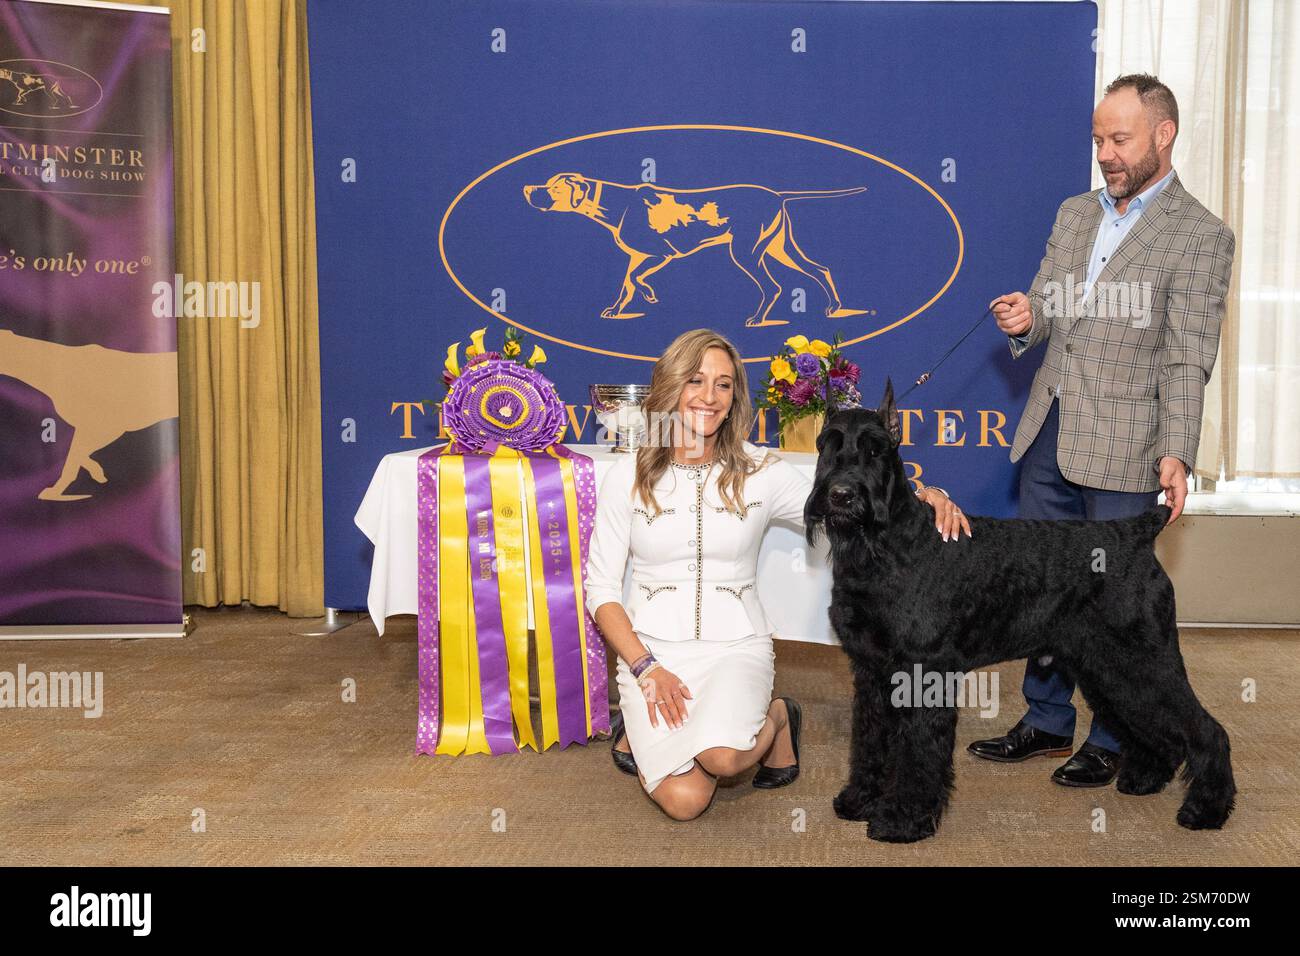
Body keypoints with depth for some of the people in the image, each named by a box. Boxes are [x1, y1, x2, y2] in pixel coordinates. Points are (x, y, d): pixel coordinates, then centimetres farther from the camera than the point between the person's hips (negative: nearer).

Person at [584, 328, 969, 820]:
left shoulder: (761, 472, -1)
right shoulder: (629, 477, -2)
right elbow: (602, 590, 0)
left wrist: (924, 498, -20)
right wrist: (646, 668, -11)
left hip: (736, 645, 0)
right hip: (651, 647, 0)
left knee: (720, 758, -31)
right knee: (685, 799, -21)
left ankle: (775, 721, 6)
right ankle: (641, 730, 14)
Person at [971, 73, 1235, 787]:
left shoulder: (1200, 235, -6)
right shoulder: (1074, 214, 13)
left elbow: (1187, 358, -11)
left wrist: (1176, 453, -21)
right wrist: (1024, 321, -7)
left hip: (1122, 446, -6)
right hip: (1049, 432, 6)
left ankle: (1114, 741, 20)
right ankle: (1047, 722, 29)